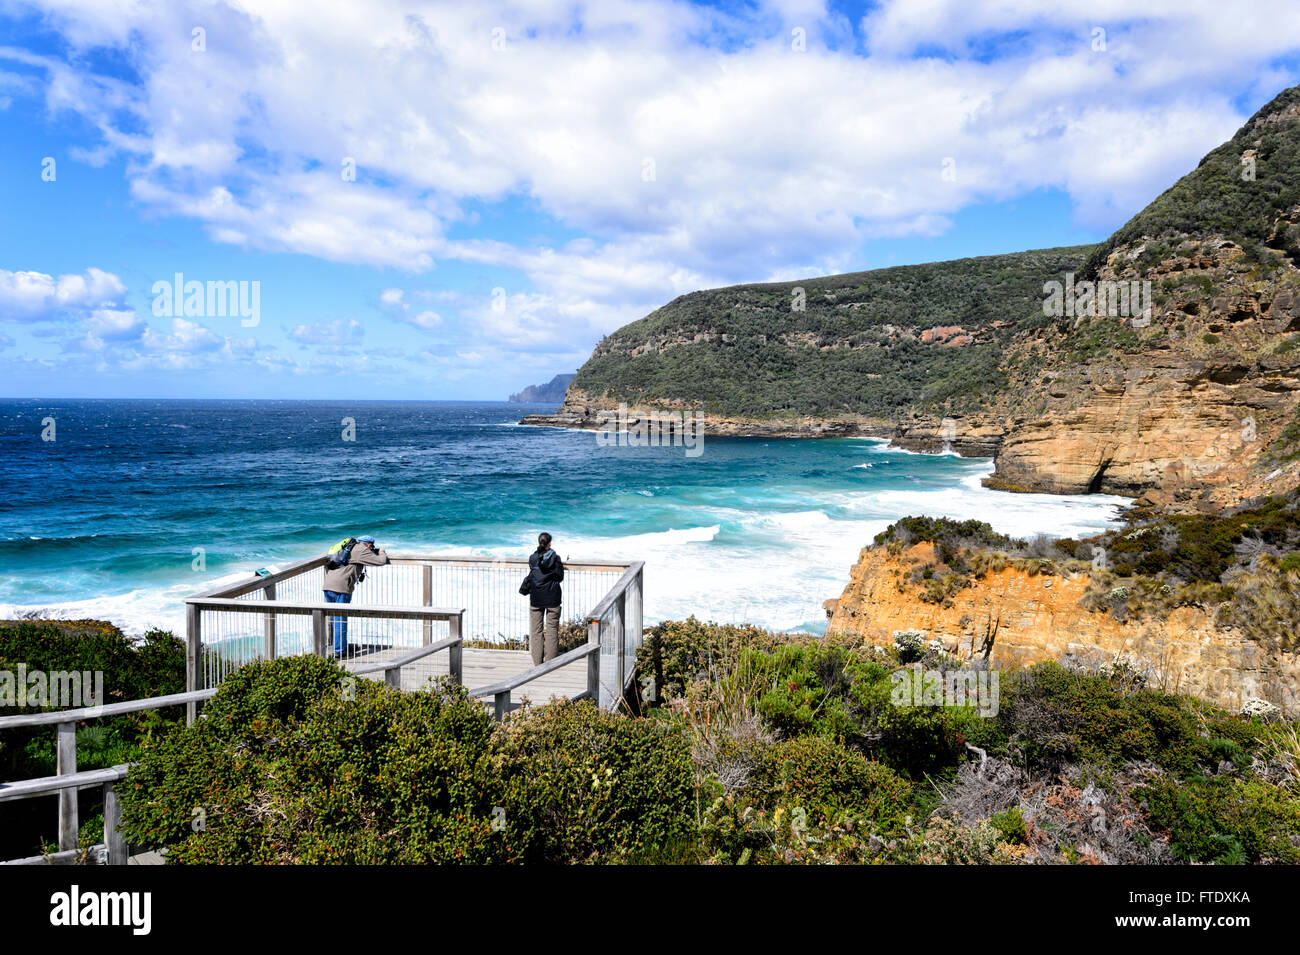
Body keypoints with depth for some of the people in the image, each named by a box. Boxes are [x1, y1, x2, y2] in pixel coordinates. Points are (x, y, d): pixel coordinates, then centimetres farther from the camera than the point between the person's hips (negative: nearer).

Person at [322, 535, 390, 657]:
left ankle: (342, 647, 27)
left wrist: (376, 552, 32)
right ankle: (339, 651, 0)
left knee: (335, 619, 16)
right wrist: (382, 553, 19)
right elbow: (381, 561, -4)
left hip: (328, 586, 9)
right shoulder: (361, 550, -2)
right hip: (341, 588, -9)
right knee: (341, 620, -3)